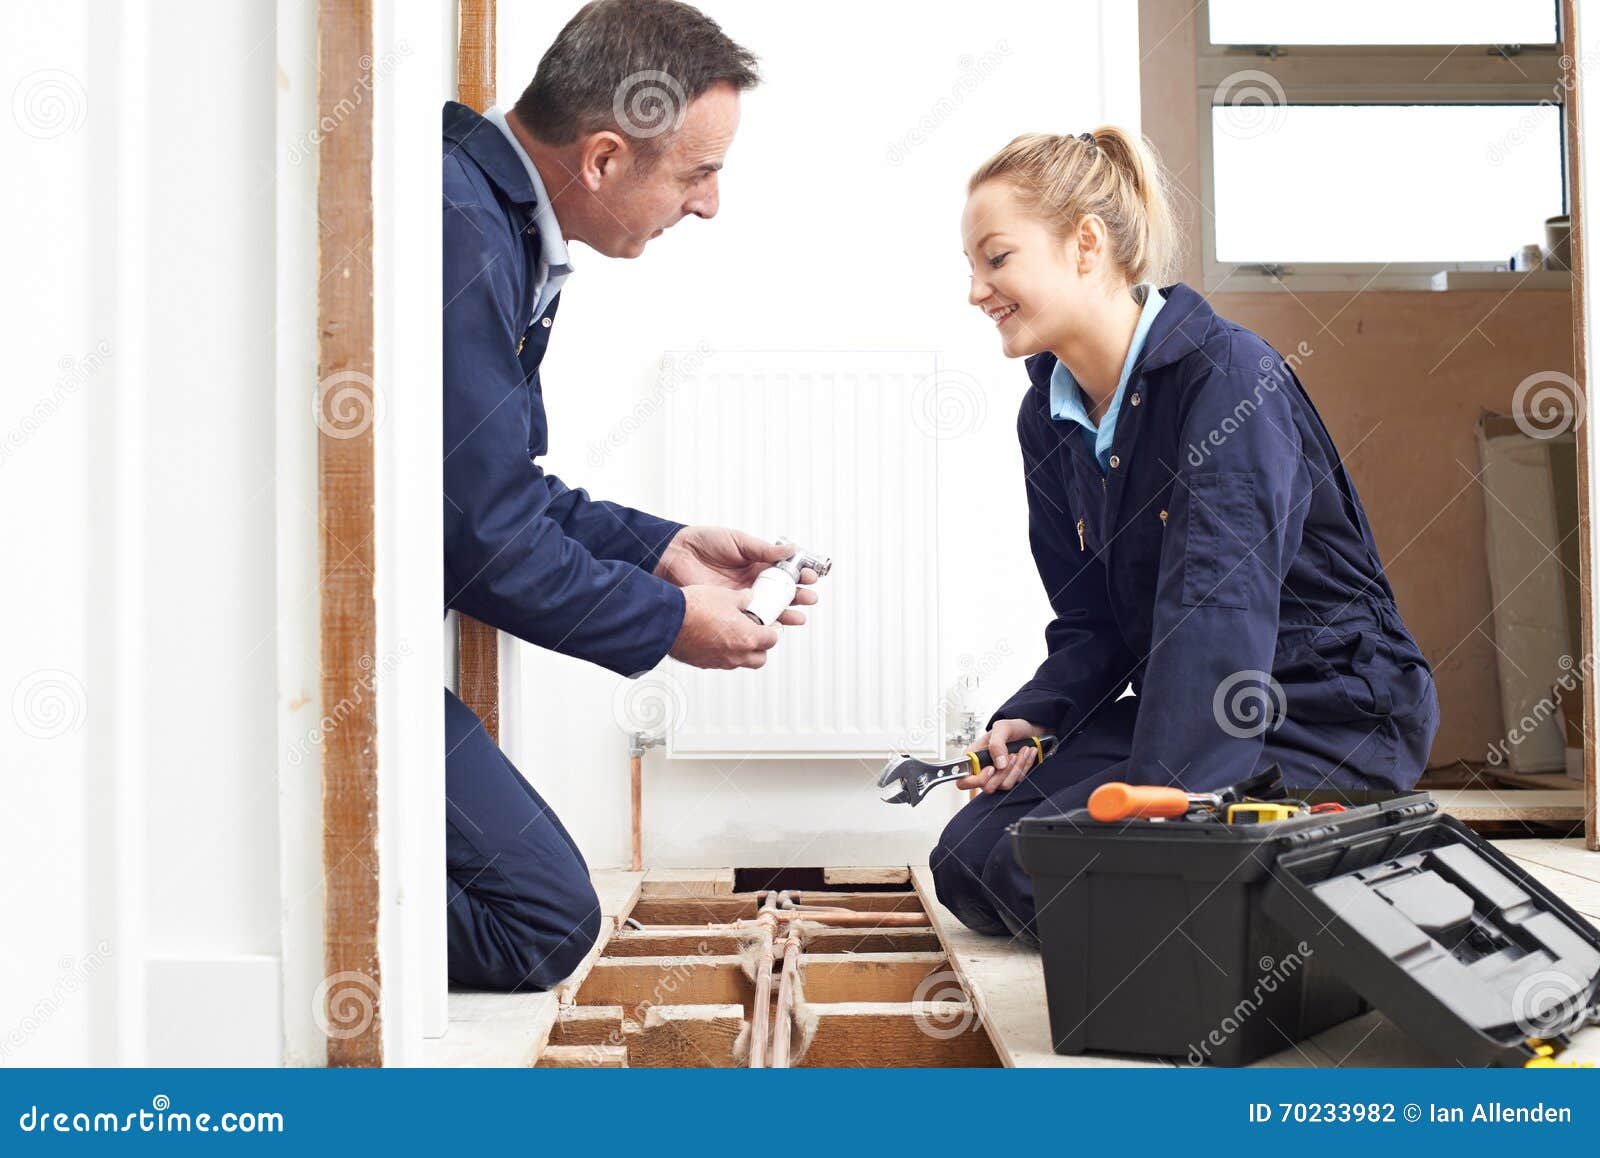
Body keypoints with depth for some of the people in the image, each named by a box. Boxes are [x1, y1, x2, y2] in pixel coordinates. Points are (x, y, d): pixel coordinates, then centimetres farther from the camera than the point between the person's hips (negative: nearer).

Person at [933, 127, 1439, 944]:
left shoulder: (1229, 376, -19)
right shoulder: (1048, 415, 6)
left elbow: (1218, 609, -29)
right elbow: (1093, 624, 9)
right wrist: (1031, 720, -11)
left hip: (1332, 720, -7)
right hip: (1186, 704, 8)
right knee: (967, 859, -6)